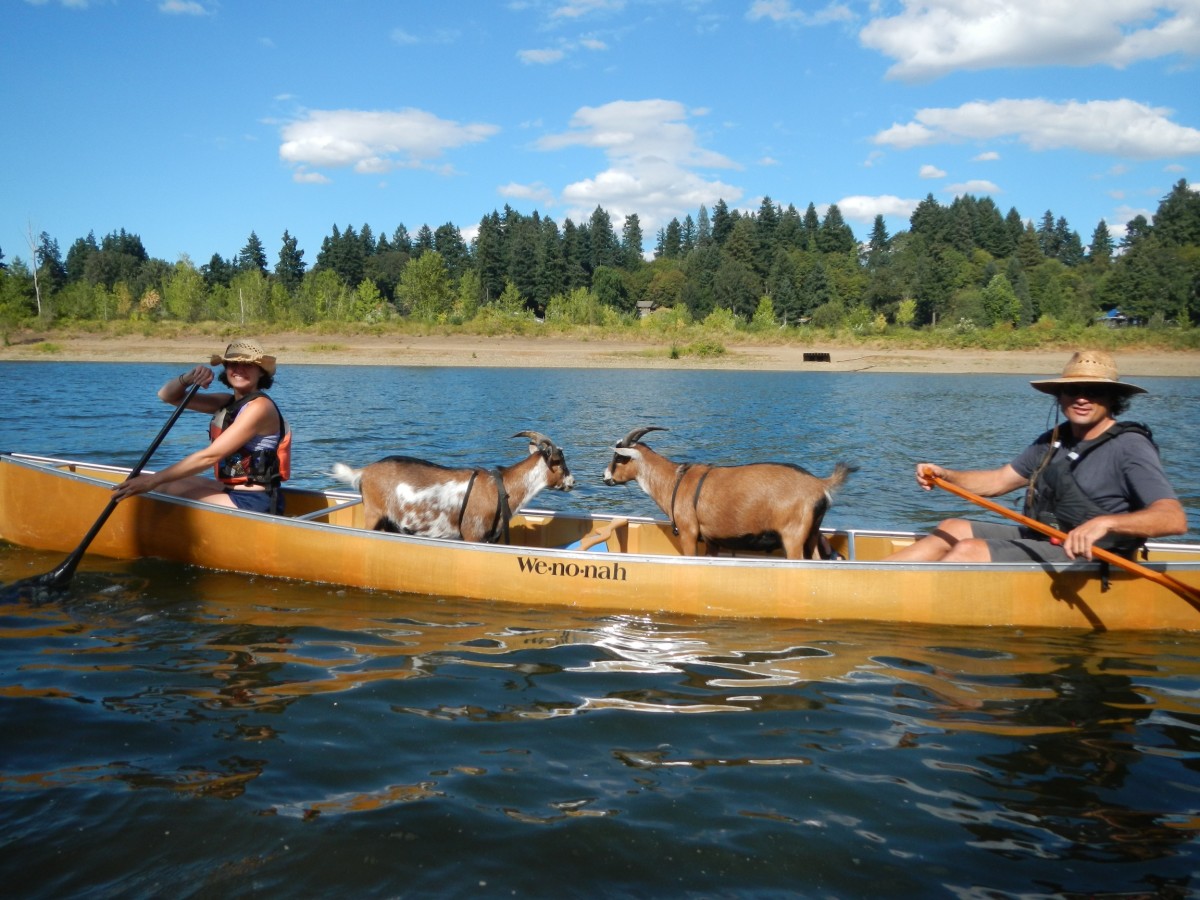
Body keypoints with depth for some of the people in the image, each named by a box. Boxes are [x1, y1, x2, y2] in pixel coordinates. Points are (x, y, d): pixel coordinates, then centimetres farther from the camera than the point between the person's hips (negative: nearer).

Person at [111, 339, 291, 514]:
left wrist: (154, 480, -21)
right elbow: (166, 396, 13)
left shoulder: (259, 407, -15)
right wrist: (188, 378, -9)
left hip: (254, 504, -9)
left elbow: (210, 456, -21)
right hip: (233, 491, 9)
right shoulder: (227, 402, 12)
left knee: (164, 487, -11)